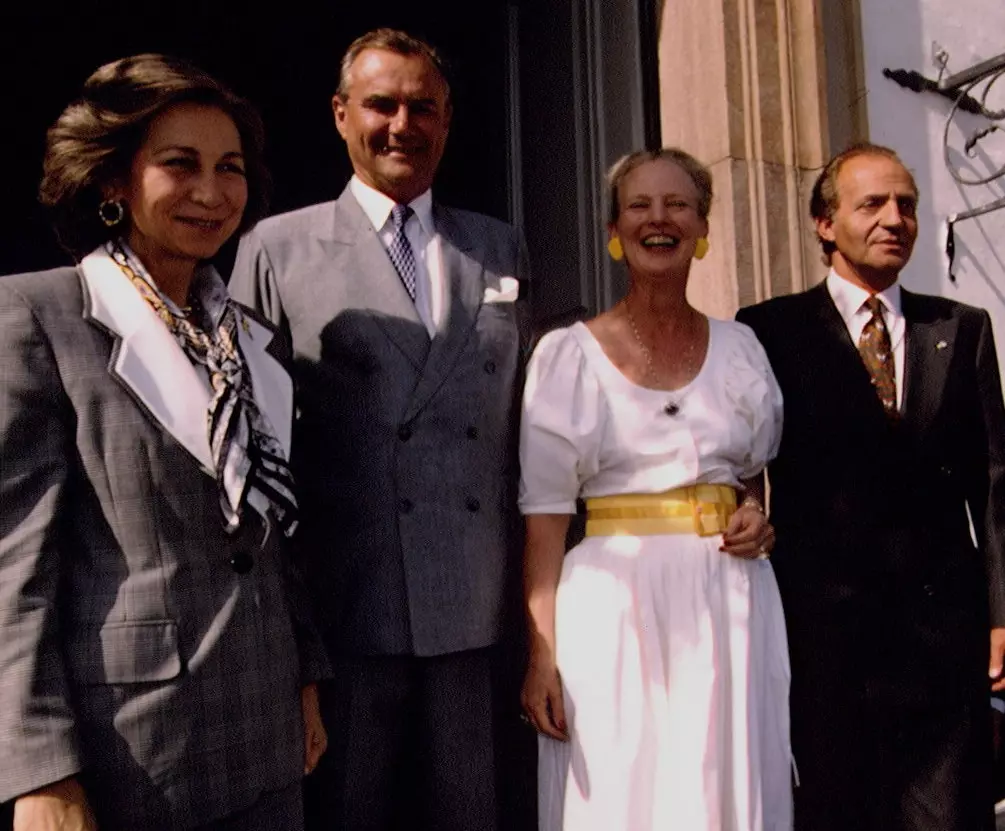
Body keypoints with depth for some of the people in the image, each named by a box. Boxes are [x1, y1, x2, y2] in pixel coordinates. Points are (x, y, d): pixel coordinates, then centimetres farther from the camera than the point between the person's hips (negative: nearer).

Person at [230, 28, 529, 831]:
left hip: (473, 603, 3)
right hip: (343, 602, -2)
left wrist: (525, 570, 10)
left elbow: (518, 413, 13)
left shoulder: (502, 248, 11)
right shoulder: (276, 248, 1)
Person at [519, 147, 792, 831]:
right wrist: (541, 652, -10)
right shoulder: (568, 354, -2)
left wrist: (757, 513, -1)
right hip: (615, 613, -3)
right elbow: (545, 514, -4)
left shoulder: (740, 347, 8)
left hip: (731, 605, 3)